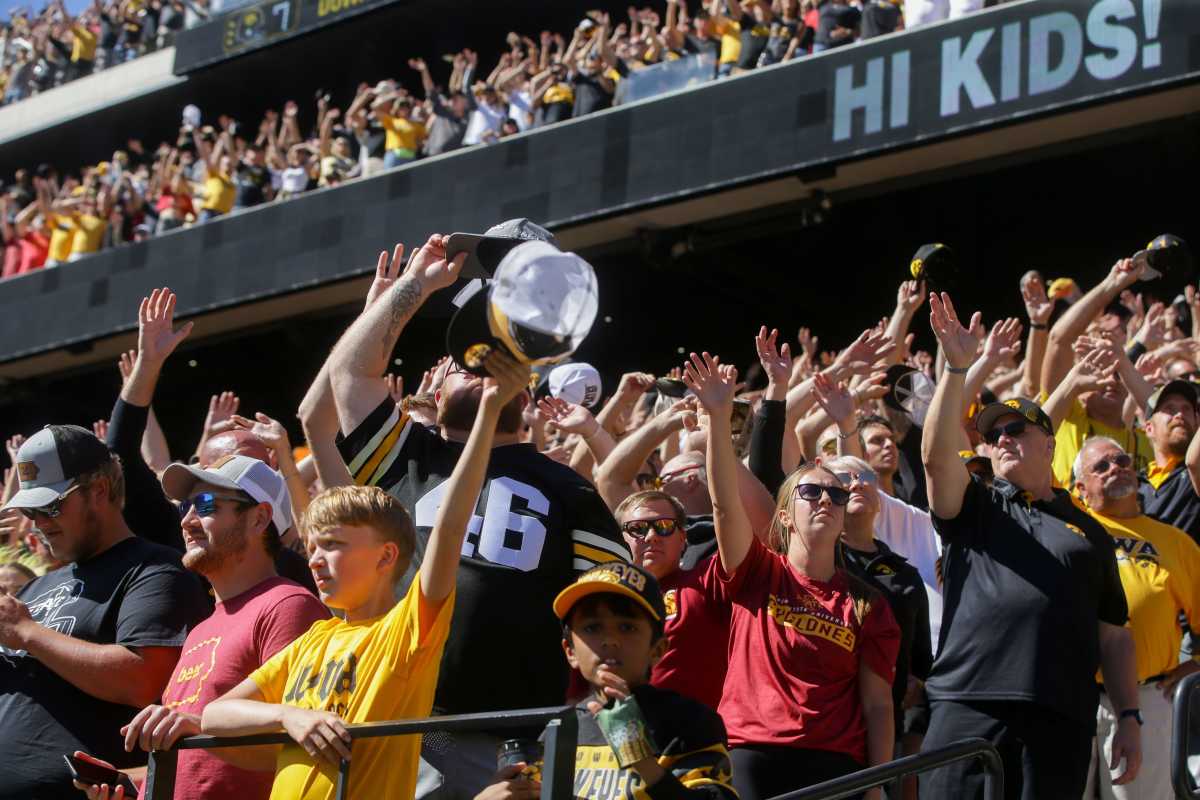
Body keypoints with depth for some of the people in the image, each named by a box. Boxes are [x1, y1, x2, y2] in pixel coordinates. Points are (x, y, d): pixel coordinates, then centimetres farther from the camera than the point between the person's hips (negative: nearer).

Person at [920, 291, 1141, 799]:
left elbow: (1113, 636, 18)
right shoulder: (972, 508, 16)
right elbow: (937, 456, -5)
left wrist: (1129, 717, 10)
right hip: (968, 713, -1)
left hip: (1062, 723, 1)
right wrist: (957, 368, -13)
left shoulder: (1089, 532, 20)